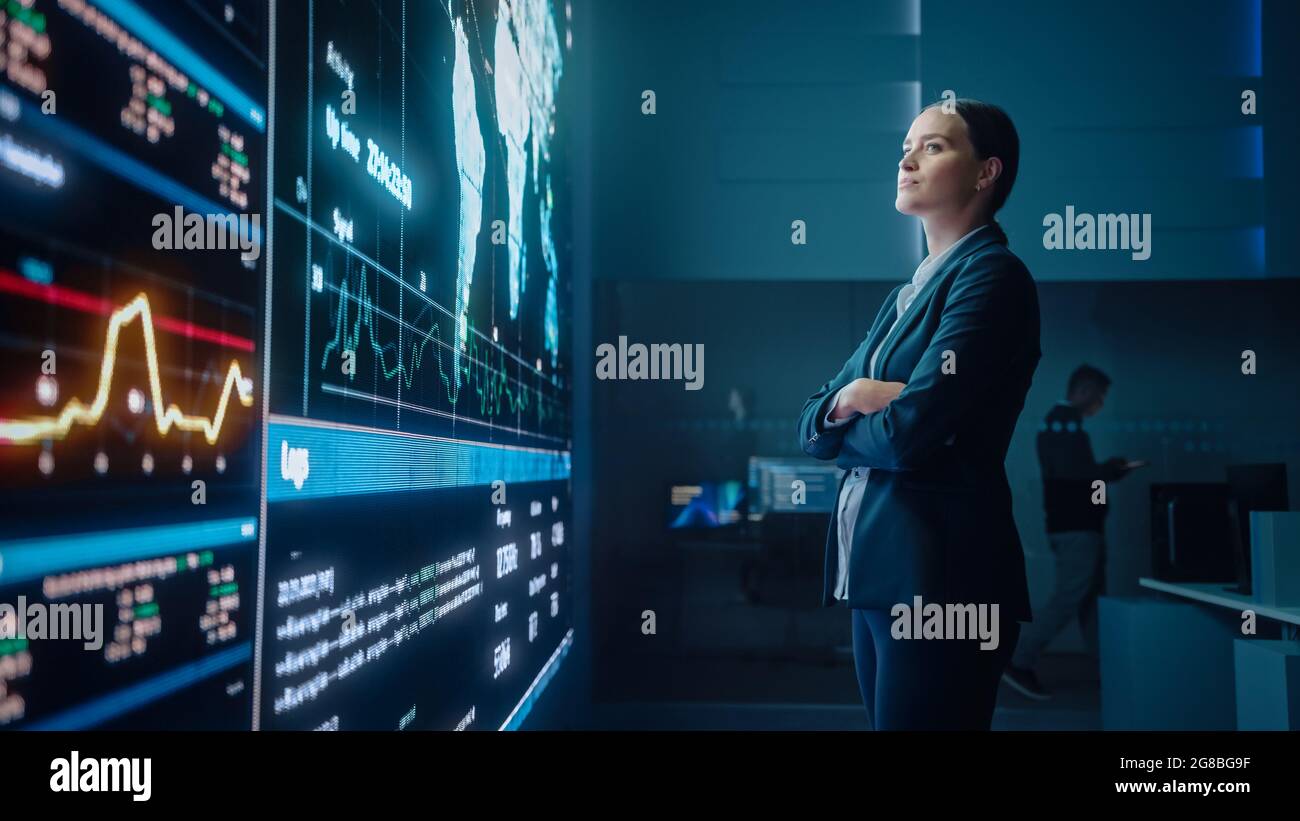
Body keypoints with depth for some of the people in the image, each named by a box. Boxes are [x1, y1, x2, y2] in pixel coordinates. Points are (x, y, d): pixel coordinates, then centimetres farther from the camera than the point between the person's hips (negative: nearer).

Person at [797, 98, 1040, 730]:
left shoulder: (991, 275, -9)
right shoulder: (906, 292, 17)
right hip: (872, 566, 8)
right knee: (883, 719, 18)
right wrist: (850, 397, -9)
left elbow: (909, 432, -21)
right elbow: (811, 425, 13)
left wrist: (841, 425, 0)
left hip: (937, 574, -8)